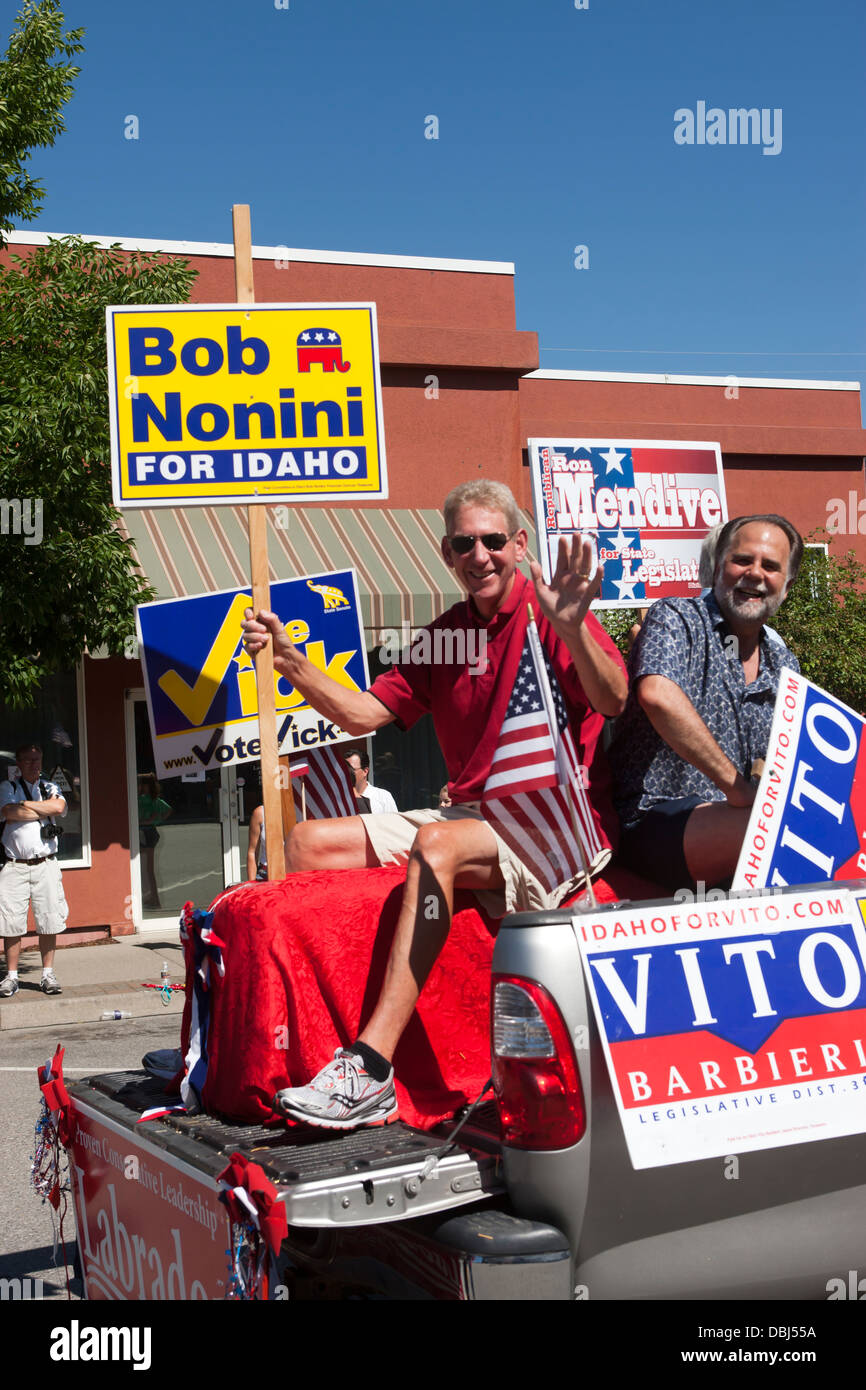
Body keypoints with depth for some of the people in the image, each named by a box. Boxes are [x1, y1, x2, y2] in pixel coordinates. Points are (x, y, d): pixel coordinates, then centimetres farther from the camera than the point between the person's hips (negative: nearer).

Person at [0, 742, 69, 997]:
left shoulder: (50, 787, 13)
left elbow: (58, 807, -9)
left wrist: (25, 804, -4)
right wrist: (44, 811, -6)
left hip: (45, 864, 1)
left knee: (49, 921, 0)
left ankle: (48, 974, 11)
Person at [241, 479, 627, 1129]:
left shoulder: (548, 613, -6)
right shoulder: (445, 635, 15)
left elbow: (613, 701, -22)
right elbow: (363, 713, 12)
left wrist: (572, 627, -40)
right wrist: (288, 658, -2)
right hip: (472, 817, 8)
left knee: (438, 843, -36)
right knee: (310, 842, -3)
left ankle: (370, 1070, -39)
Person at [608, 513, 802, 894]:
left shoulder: (785, 666, 19)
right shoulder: (675, 618, -2)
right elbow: (657, 694, -23)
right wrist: (736, 786, -24)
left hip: (732, 816, 6)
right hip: (654, 820, -6)